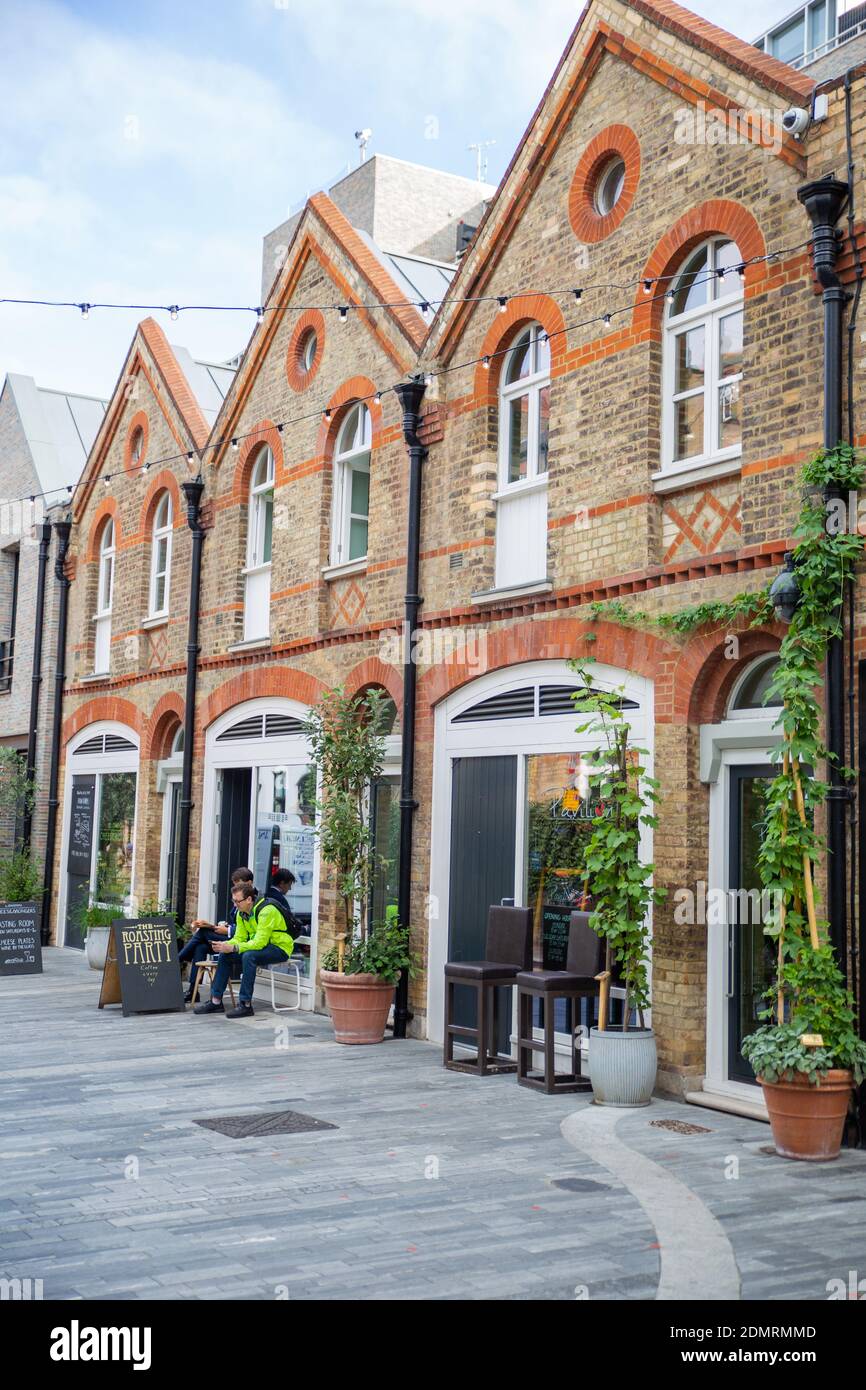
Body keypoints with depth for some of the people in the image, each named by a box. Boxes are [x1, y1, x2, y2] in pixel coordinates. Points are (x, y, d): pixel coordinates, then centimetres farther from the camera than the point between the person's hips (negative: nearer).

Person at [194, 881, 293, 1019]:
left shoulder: (266, 911, -26)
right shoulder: (242, 913, 2)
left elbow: (260, 942, -31)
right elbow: (239, 938, 2)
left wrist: (232, 948, -35)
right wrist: (225, 945, -20)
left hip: (280, 948, -9)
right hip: (261, 945, 9)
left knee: (248, 955, -34)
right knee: (225, 955, -4)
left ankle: (245, 1005, -28)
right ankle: (216, 1001, 0)